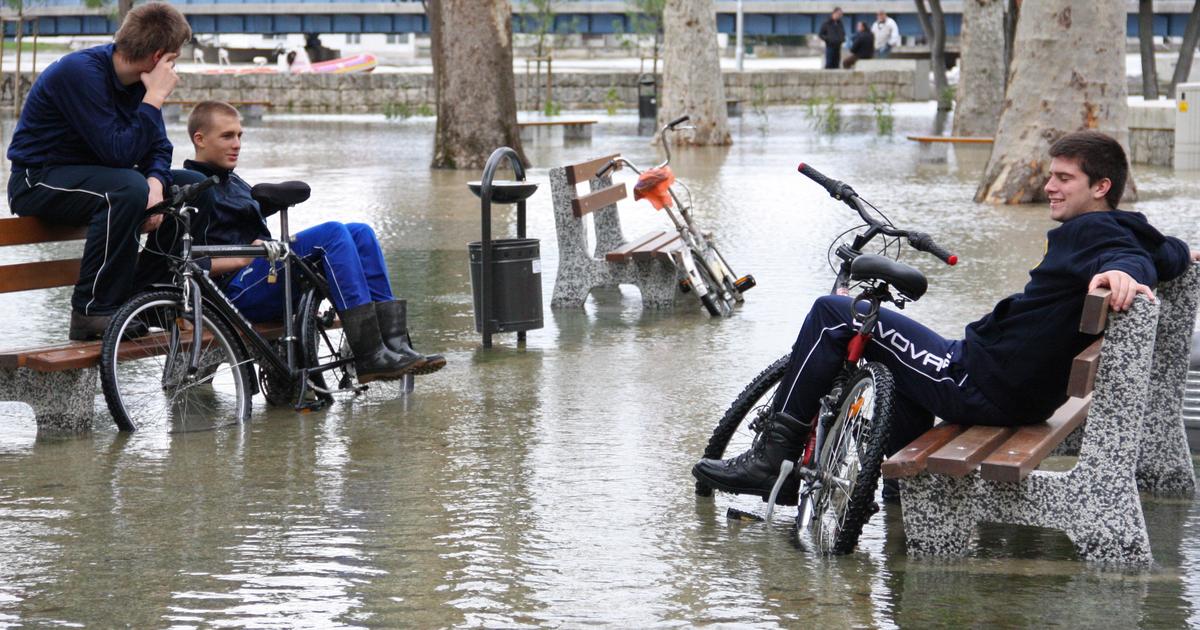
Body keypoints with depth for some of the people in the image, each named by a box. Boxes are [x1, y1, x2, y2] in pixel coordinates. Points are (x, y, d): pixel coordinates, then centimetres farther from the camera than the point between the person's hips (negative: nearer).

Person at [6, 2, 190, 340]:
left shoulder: (137, 81, 1)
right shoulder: (81, 72, -25)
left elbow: (158, 146, 2)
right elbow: (119, 152, -30)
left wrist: (155, 184, -19)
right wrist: (155, 97, -26)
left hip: (86, 174, 9)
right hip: (39, 181, -8)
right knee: (127, 188, -34)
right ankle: (91, 313, -26)